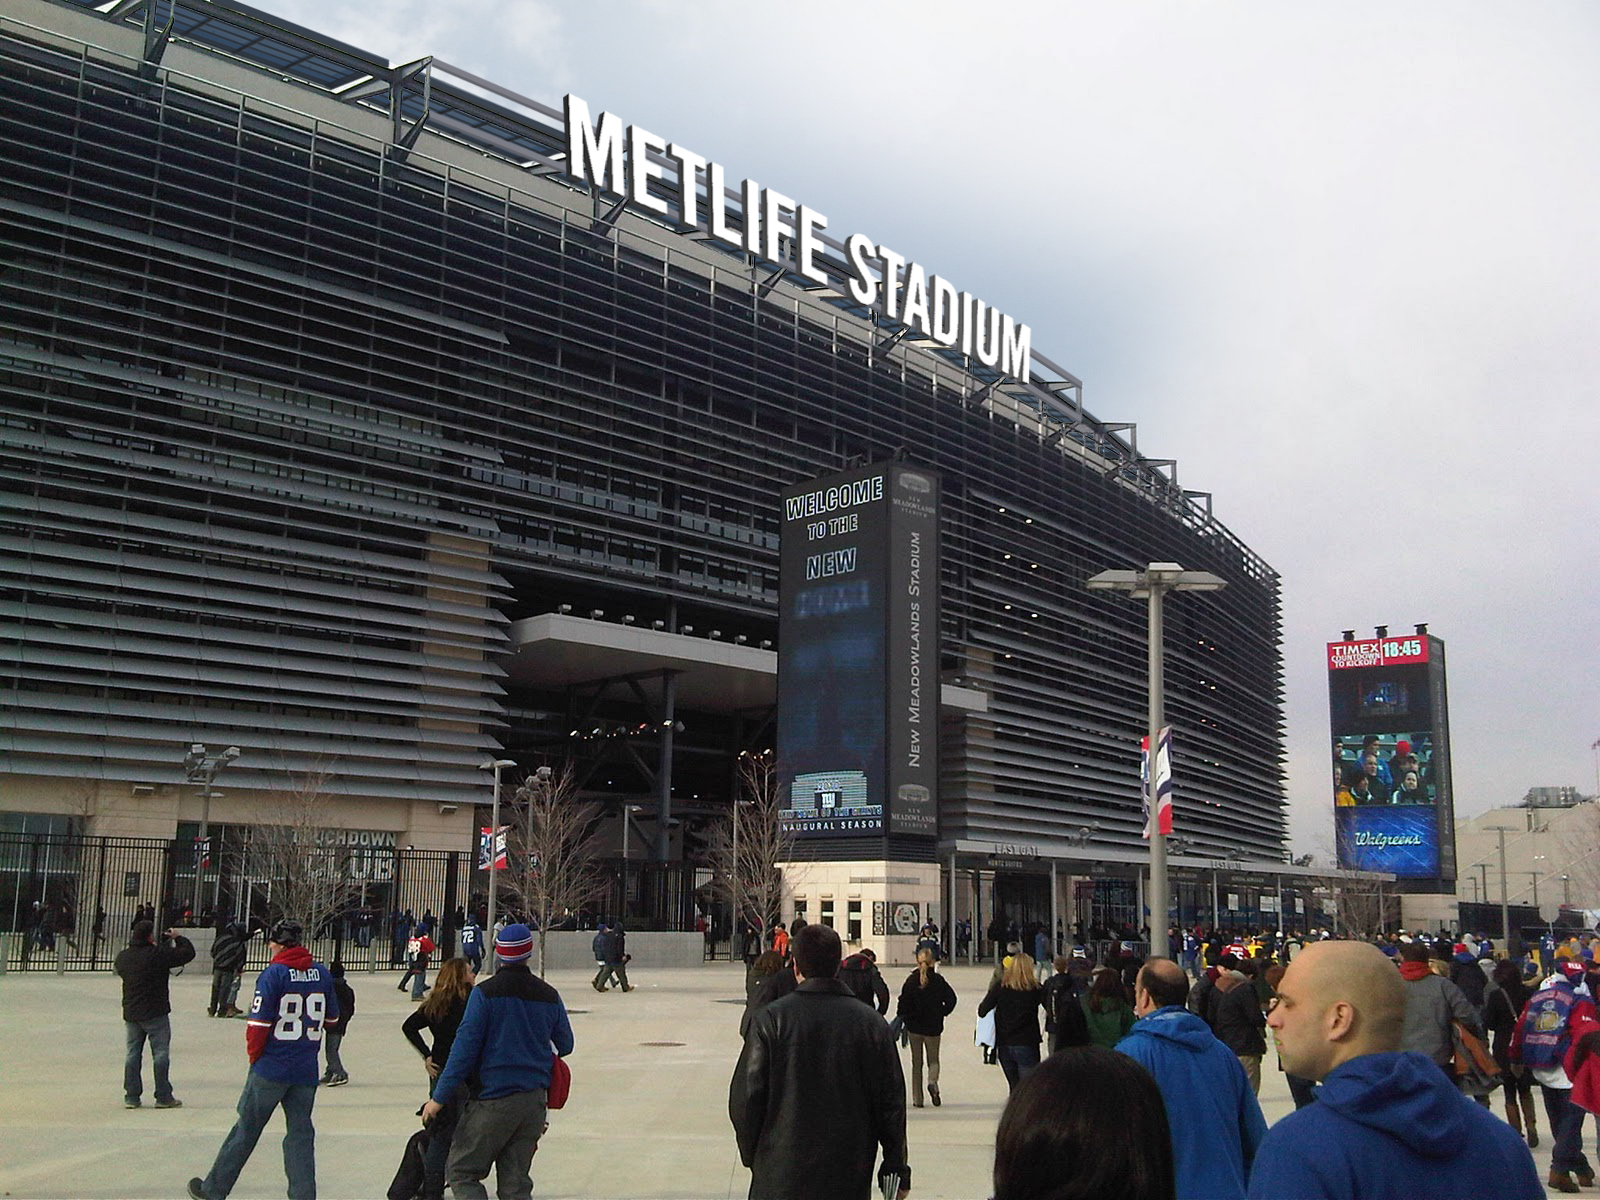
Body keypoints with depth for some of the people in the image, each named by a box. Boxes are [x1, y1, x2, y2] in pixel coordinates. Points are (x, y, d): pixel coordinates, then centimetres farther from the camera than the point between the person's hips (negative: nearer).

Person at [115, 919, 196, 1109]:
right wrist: (178, 937, 7)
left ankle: (131, 1096, 13)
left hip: (130, 1014, 6)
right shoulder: (158, 954, -17)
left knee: (133, 1053, 12)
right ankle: (163, 1097, 4)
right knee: (161, 1053, 2)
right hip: (155, 1013, -6)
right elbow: (188, 953, -12)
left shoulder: (122, 957, 3)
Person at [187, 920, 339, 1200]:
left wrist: (254, 1055, 1)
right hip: (307, 1071, 4)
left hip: (271, 1068, -4)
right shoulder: (322, 974, 3)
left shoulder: (273, 974, -12)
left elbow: (258, 1023, -14)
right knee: (300, 1133, 9)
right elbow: (332, 1017, 13)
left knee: (246, 1129, 9)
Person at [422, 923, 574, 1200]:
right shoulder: (549, 995, 5)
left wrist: (440, 1097, -9)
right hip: (535, 1100, 5)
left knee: (460, 1172, 5)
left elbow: (465, 1047, -13)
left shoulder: (485, 993, -9)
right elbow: (565, 1046, 14)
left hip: (494, 1097, -5)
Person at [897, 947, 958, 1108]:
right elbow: (951, 999, -7)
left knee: (916, 1062, 11)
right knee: (933, 1060, 14)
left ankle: (917, 1099, 11)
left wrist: (901, 1018, 3)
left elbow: (903, 1002, -12)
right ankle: (932, 1082, -17)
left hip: (914, 1027, 0)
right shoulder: (939, 980, -5)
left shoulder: (911, 980, -7)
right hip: (933, 1027, 0)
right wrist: (941, 1013, 6)